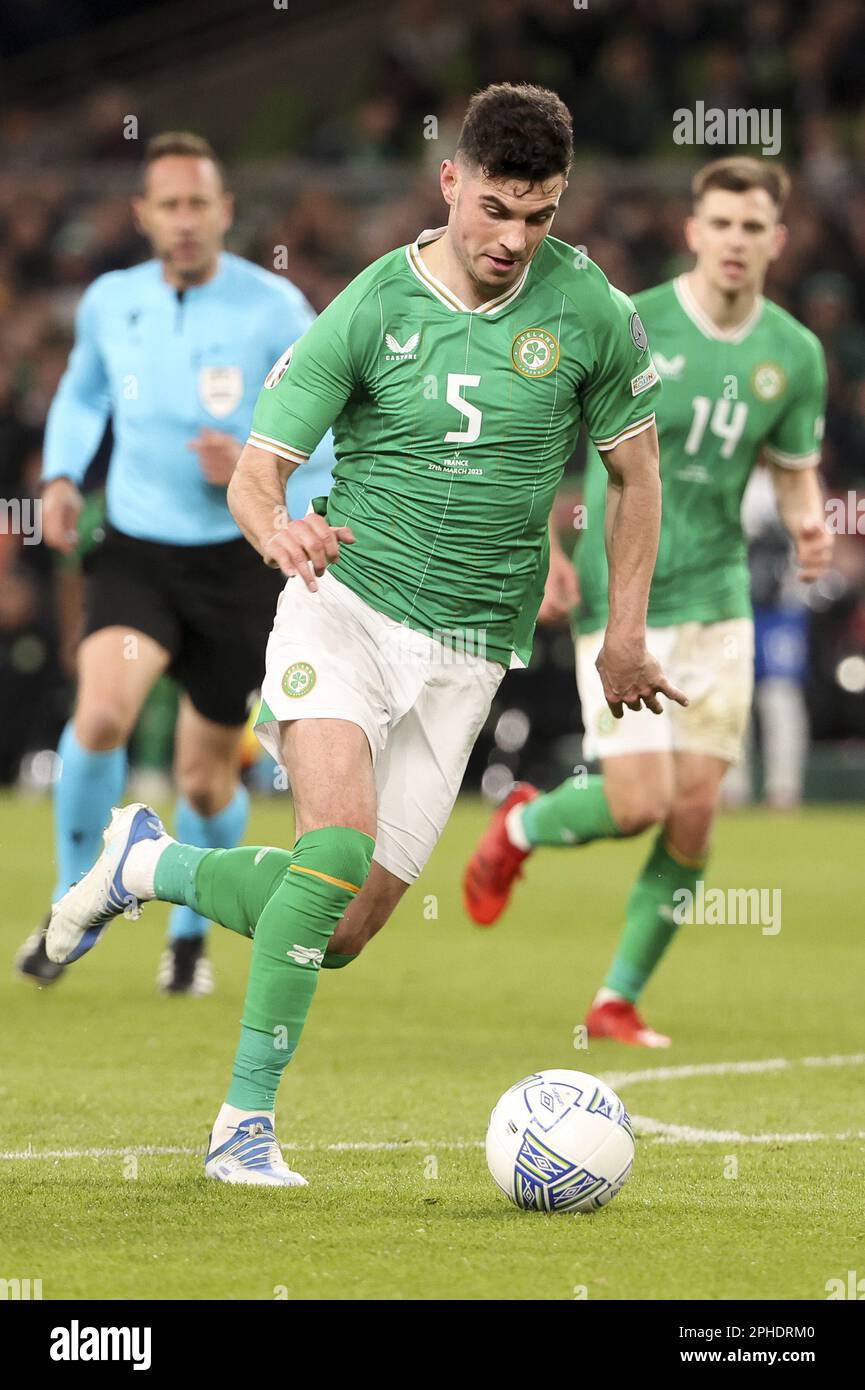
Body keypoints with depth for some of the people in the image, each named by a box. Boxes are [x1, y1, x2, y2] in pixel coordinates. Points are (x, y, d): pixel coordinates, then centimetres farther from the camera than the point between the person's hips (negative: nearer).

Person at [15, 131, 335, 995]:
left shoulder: (274, 309, -9)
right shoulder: (108, 302, 1)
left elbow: (332, 442, -5)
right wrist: (61, 477, 5)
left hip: (235, 560, -1)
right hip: (133, 553, 1)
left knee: (206, 779, 8)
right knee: (101, 713, -26)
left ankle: (190, 931, 37)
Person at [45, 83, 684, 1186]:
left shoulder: (590, 312, -1)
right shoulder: (370, 309, -5)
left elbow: (635, 470, 14)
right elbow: (253, 473, -5)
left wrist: (625, 635, 11)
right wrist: (280, 531, -29)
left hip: (466, 653, 3)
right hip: (345, 602, -3)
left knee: (344, 929, -2)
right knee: (340, 839, -28)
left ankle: (150, 864, 27)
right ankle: (246, 1121, -16)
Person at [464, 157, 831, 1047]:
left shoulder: (794, 355, 3)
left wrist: (809, 524, -6)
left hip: (717, 602, 4)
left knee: (694, 813, -2)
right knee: (640, 800, -13)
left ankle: (618, 1000, 12)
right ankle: (521, 826, 21)